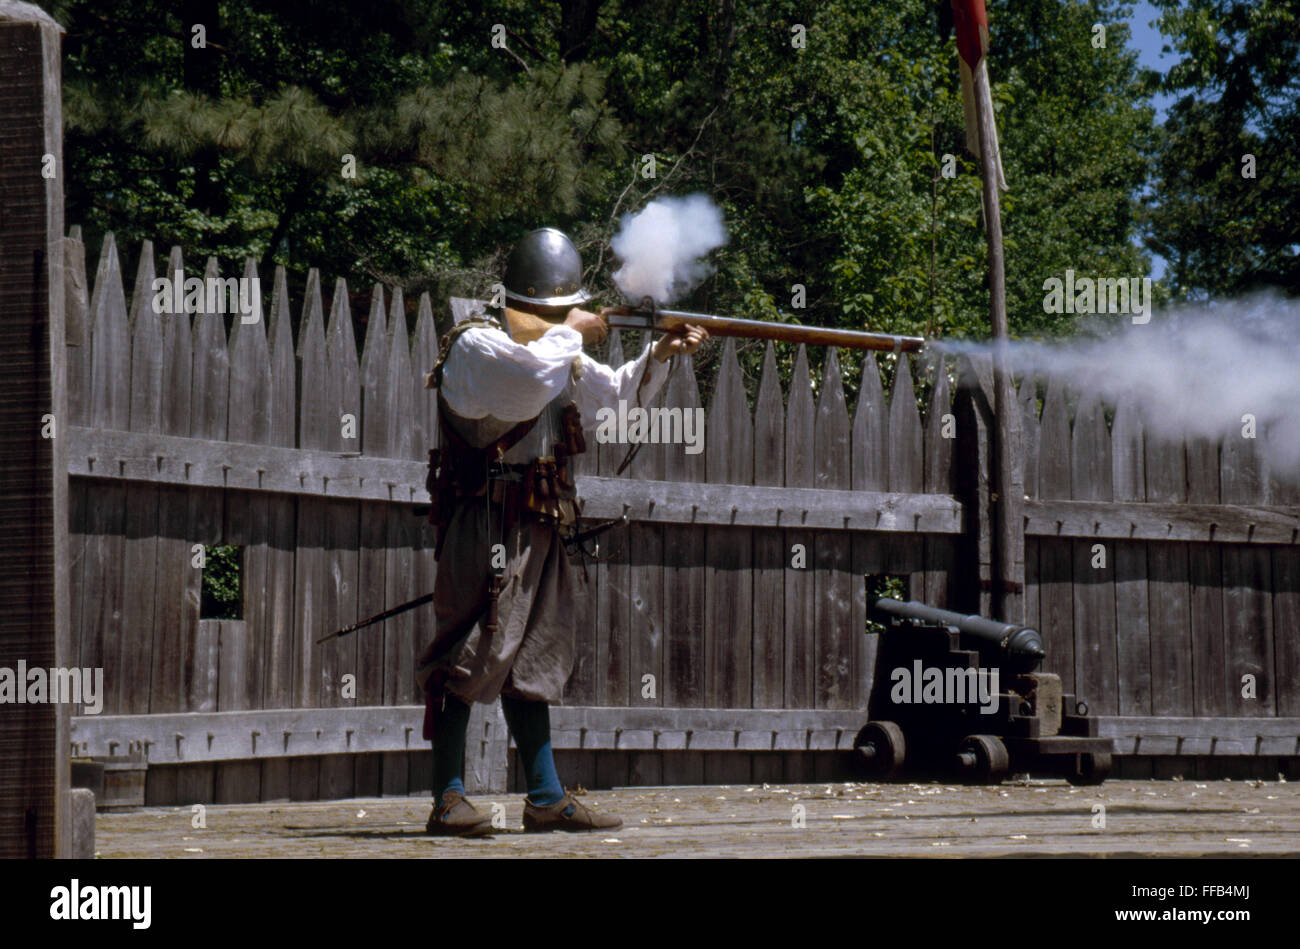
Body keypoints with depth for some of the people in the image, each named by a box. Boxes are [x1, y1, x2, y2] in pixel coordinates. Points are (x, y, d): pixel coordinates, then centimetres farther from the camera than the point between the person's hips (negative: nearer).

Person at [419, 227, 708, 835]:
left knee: (531, 660, 11)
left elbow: (618, 392, 28)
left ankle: (546, 799, 13)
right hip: (486, 527, -9)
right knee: (471, 652, -12)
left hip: (538, 531, 9)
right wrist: (572, 332, -11)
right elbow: (536, 373, -28)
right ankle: (447, 801, -13)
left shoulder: (560, 352, 19)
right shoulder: (476, 345, -8)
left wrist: (660, 355, 11)